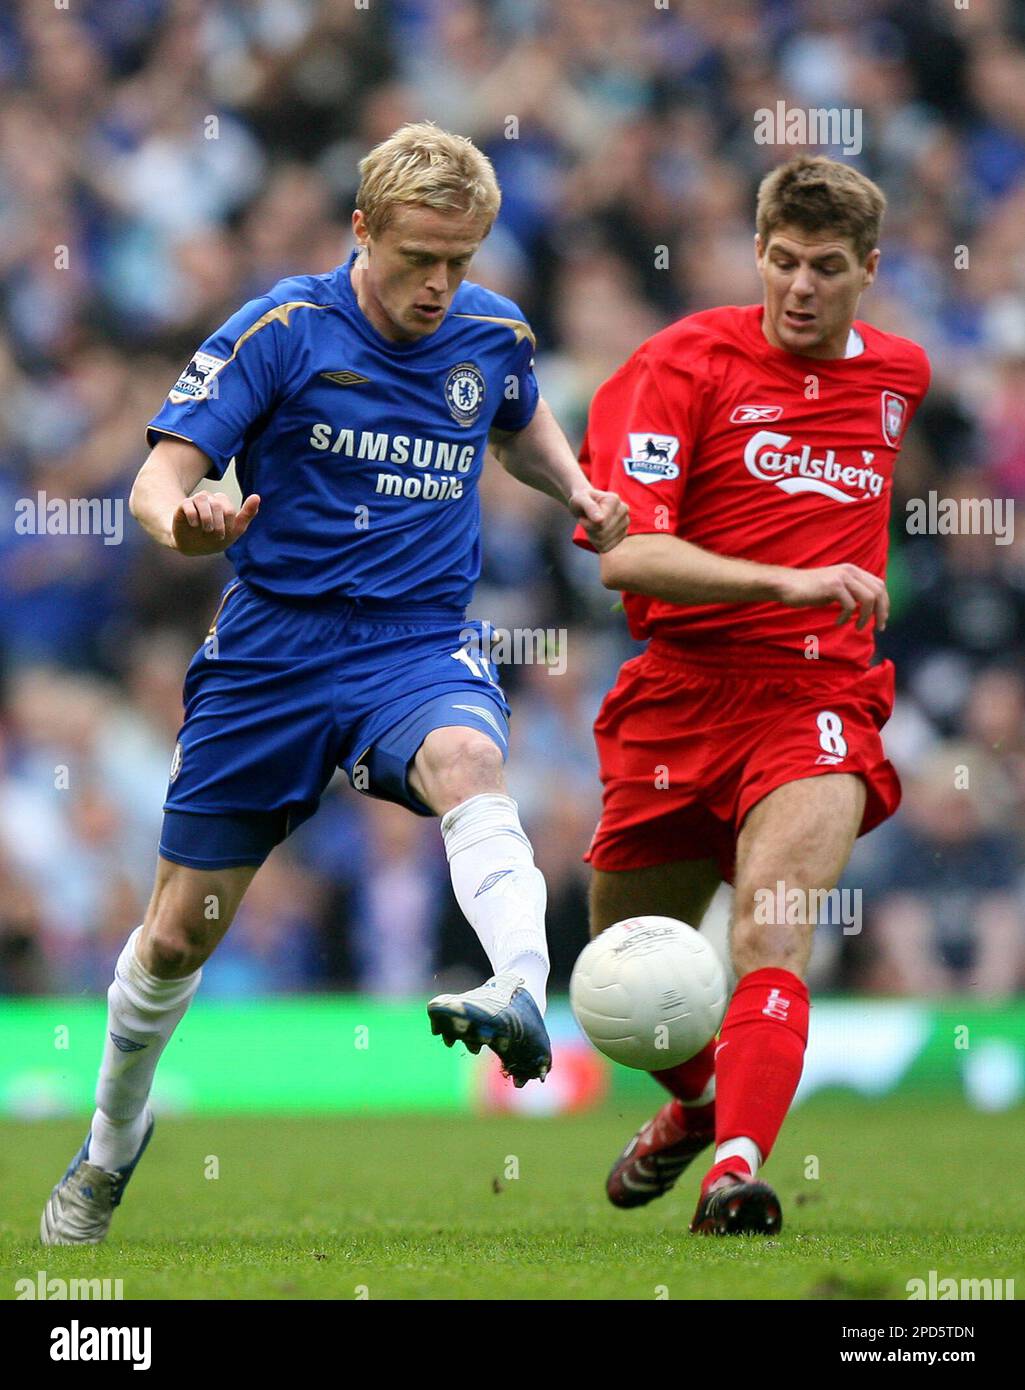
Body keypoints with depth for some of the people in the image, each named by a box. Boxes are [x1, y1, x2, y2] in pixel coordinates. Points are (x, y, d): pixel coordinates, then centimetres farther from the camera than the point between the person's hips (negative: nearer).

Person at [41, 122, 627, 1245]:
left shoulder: (494, 335, 2)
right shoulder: (280, 331, -10)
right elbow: (161, 475, -14)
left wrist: (579, 491, 6)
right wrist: (183, 520, -38)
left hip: (419, 642, 1)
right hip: (273, 644, -1)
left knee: (465, 762, -37)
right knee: (179, 931, 6)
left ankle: (522, 997, -61)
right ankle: (111, 1143, 32)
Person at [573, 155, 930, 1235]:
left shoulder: (900, 372, 9)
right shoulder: (685, 362, -7)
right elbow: (624, 552, -18)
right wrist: (787, 581, -28)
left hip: (822, 697, 0)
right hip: (680, 692, 0)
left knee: (771, 941, -27)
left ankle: (736, 1173, -40)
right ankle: (697, 1103, 45)